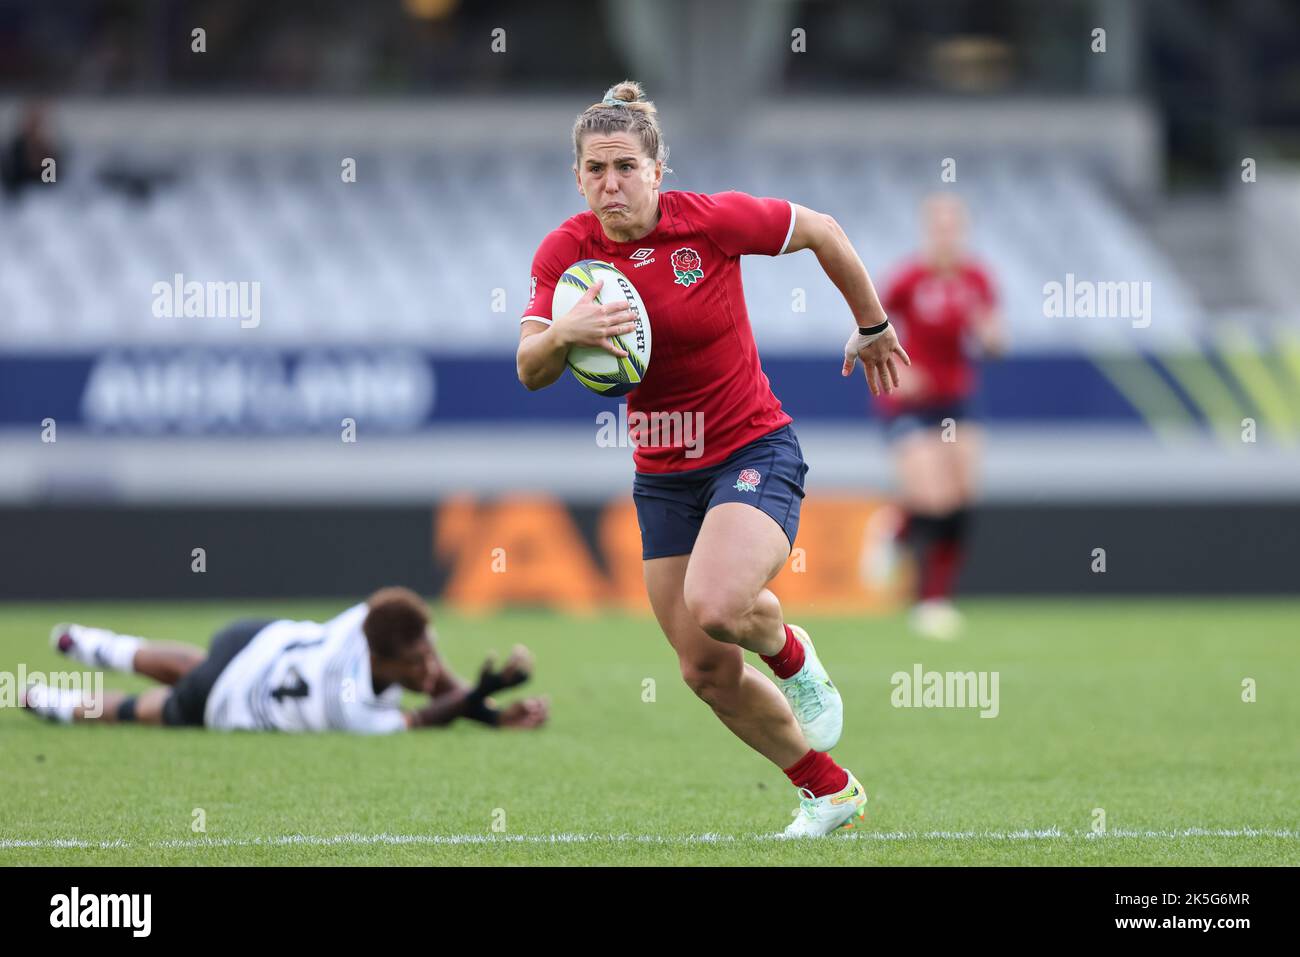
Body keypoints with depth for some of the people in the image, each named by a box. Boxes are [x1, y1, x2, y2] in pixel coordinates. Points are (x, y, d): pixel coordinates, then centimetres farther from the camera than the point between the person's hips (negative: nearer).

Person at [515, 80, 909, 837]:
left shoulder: (712, 220, -16)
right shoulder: (568, 250, -7)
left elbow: (820, 230, 0)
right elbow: (530, 371, -12)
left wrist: (873, 329, 11)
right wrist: (564, 334, -34)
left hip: (754, 454, -5)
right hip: (664, 476, 5)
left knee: (713, 608, -31)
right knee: (707, 673, 5)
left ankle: (792, 655, 6)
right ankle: (829, 791, 26)